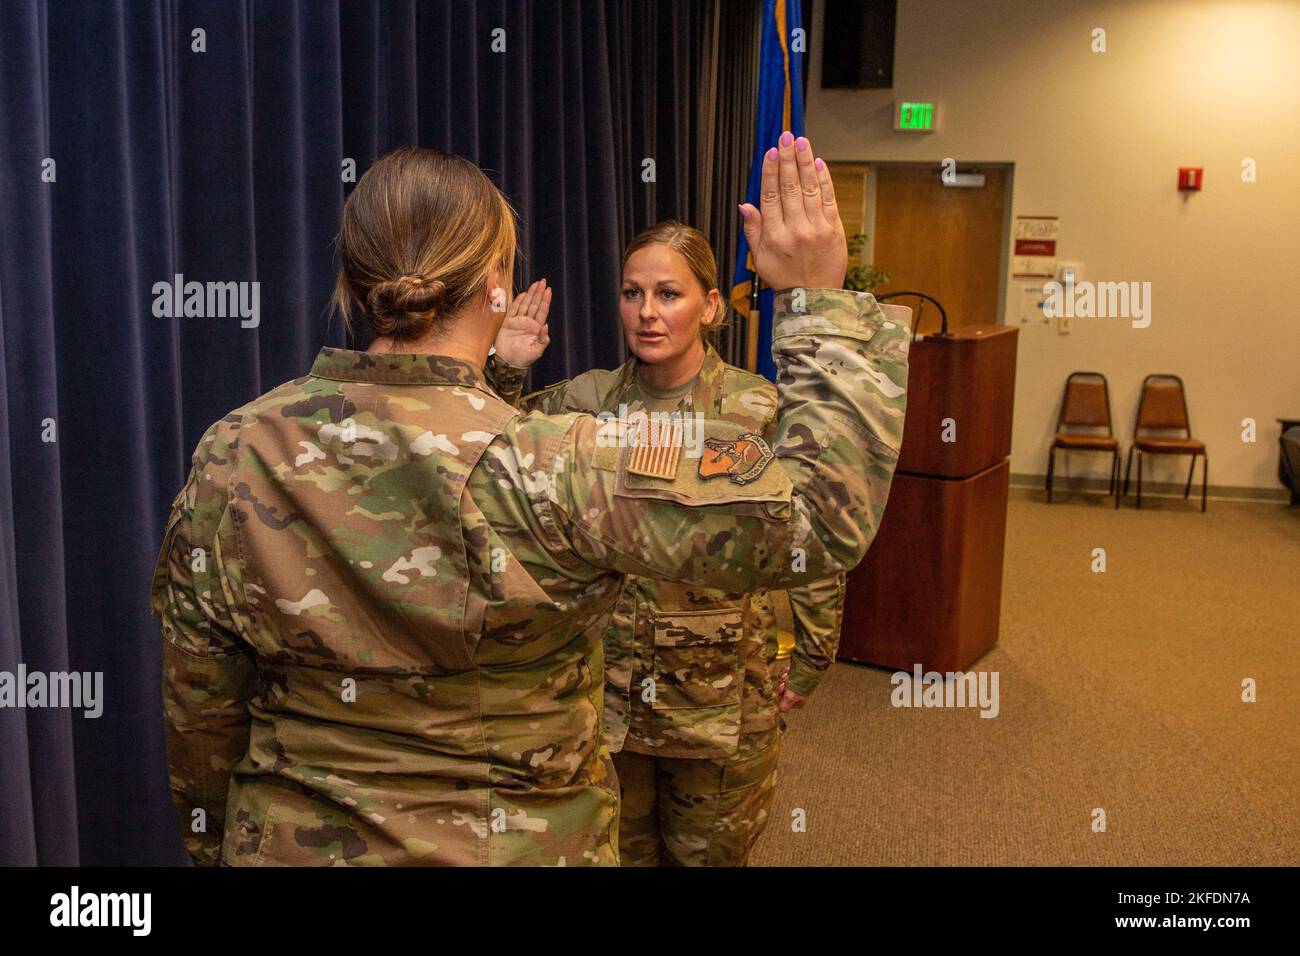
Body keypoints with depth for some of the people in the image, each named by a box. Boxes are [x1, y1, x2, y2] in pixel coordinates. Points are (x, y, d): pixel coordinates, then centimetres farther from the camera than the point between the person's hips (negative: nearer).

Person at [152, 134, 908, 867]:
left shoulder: (232, 455, -13)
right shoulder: (564, 472, -27)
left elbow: (199, 704, -3)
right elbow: (823, 516, -24)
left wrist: (215, 840, 15)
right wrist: (820, 300, -14)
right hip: (517, 844, -3)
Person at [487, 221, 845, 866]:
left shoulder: (760, 409, -9)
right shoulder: (587, 399, -2)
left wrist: (809, 663, -1)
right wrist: (503, 372, -17)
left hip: (721, 697, -2)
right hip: (606, 690, 2)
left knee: (711, 856, 17)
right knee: (617, 852, 20)